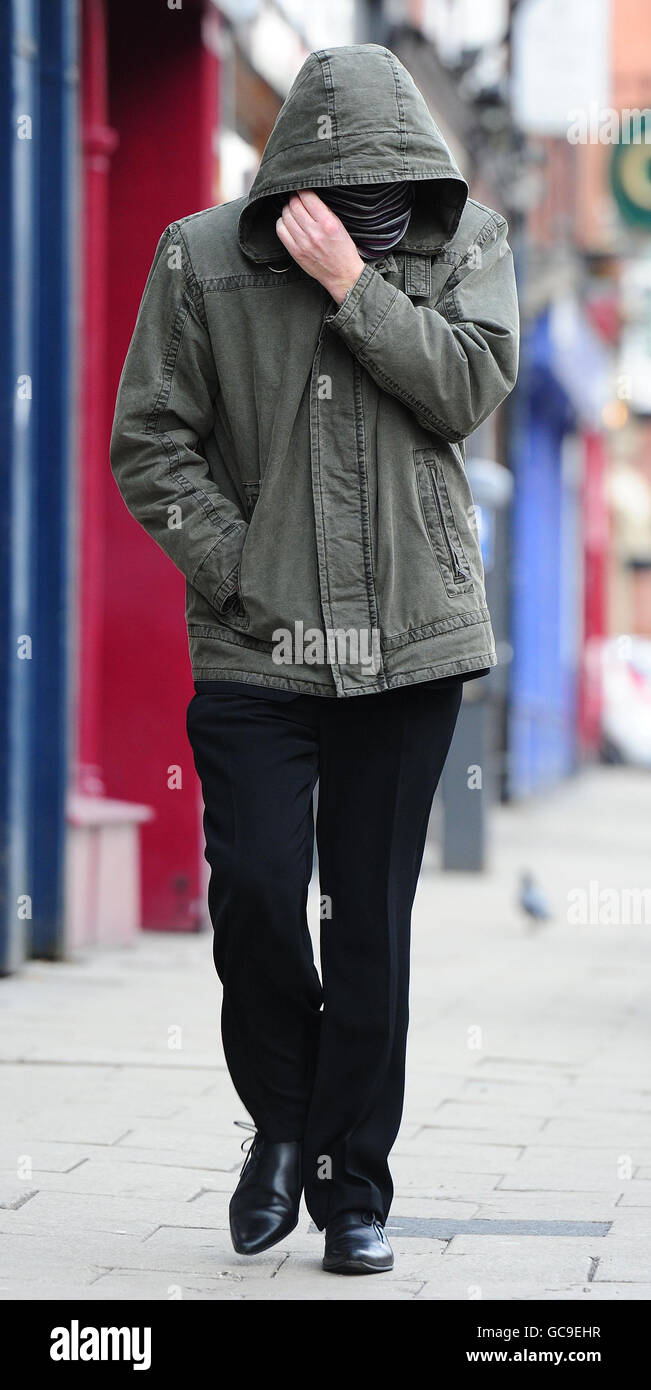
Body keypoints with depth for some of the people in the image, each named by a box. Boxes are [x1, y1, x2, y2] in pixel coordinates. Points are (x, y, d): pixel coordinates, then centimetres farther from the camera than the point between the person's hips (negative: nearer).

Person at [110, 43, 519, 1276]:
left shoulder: (466, 243, 4)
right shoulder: (202, 261, -1)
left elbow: (472, 386, -11)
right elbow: (149, 442, 1)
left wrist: (354, 284, -18)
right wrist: (237, 567, -8)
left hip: (411, 641, 1)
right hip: (255, 649, -1)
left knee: (371, 920, 3)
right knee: (254, 890, -7)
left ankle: (354, 1185, 13)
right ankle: (281, 1124, 20)